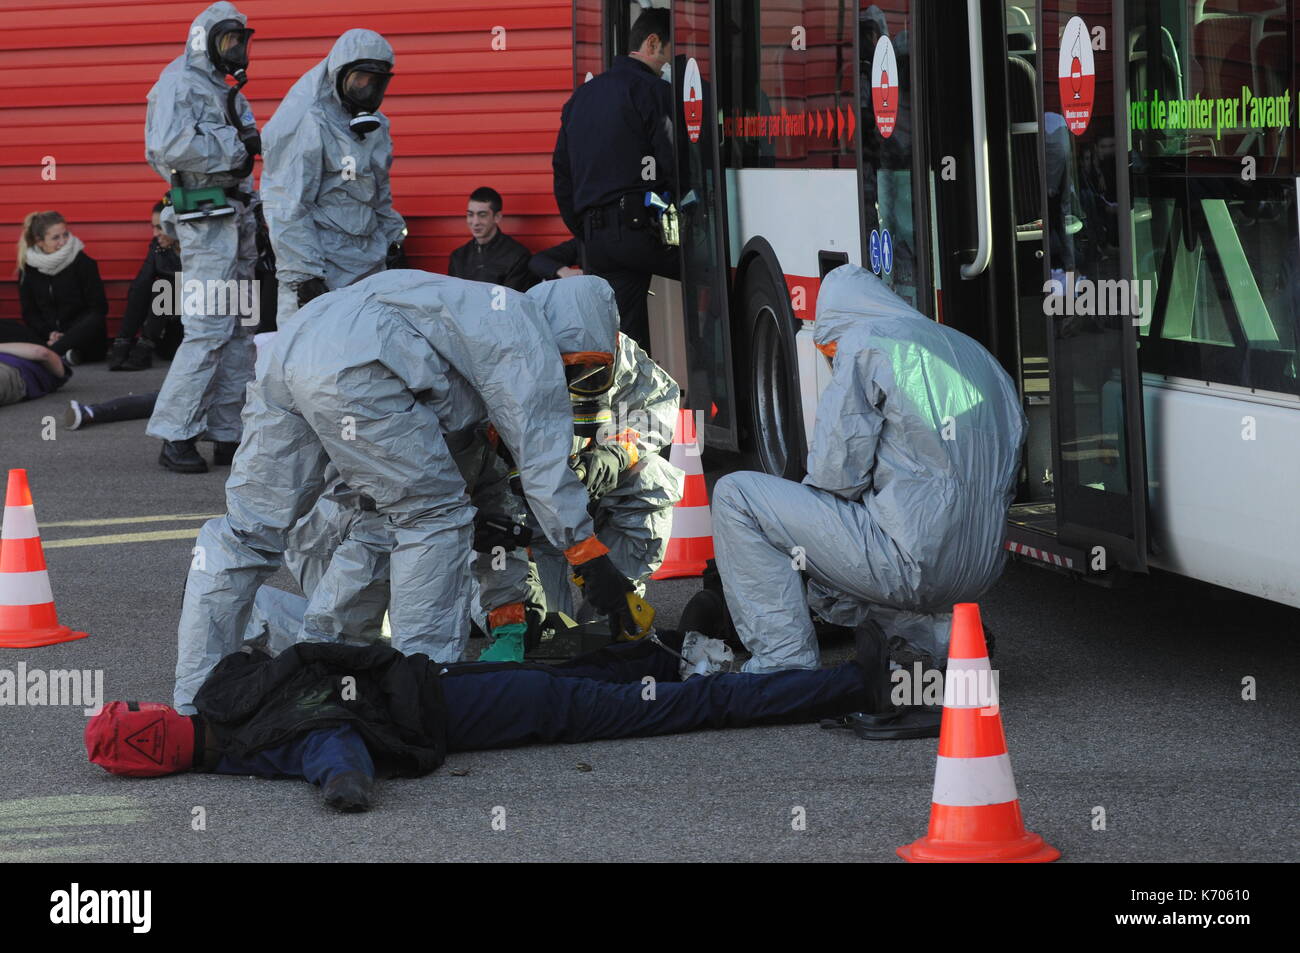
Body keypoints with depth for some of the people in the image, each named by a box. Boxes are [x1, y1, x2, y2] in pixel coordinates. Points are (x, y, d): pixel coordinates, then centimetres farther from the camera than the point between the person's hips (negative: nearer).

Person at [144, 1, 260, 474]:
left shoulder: (225, 91, 20)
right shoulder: (180, 83, -8)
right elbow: (169, 146, -23)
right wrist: (236, 143, -18)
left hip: (237, 220, 10)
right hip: (207, 221, -10)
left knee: (240, 330, 8)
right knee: (208, 328, -14)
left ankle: (227, 434, 10)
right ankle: (175, 436, -12)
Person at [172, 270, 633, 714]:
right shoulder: (522, 331, 13)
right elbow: (543, 456, 6)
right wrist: (592, 559, 11)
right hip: (351, 371, -9)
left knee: (248, 530, 13)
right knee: (435, 515, 5)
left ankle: (195, 697, 13)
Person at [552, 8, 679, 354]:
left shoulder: (581, 96, 22)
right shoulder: (653, 91, -4)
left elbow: (562, 173, 24)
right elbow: (676, 167, -13)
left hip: (594, 236, 8)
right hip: (642, 228, -8)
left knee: (624, 339, 6)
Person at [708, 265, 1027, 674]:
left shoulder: (864, 343, -4)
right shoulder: (976, 353, 19)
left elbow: (837, 474, -9)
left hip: (913, 562, -8)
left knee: (736, 497, 0)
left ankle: (783, 664, -5)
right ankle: (939, 634, 17)